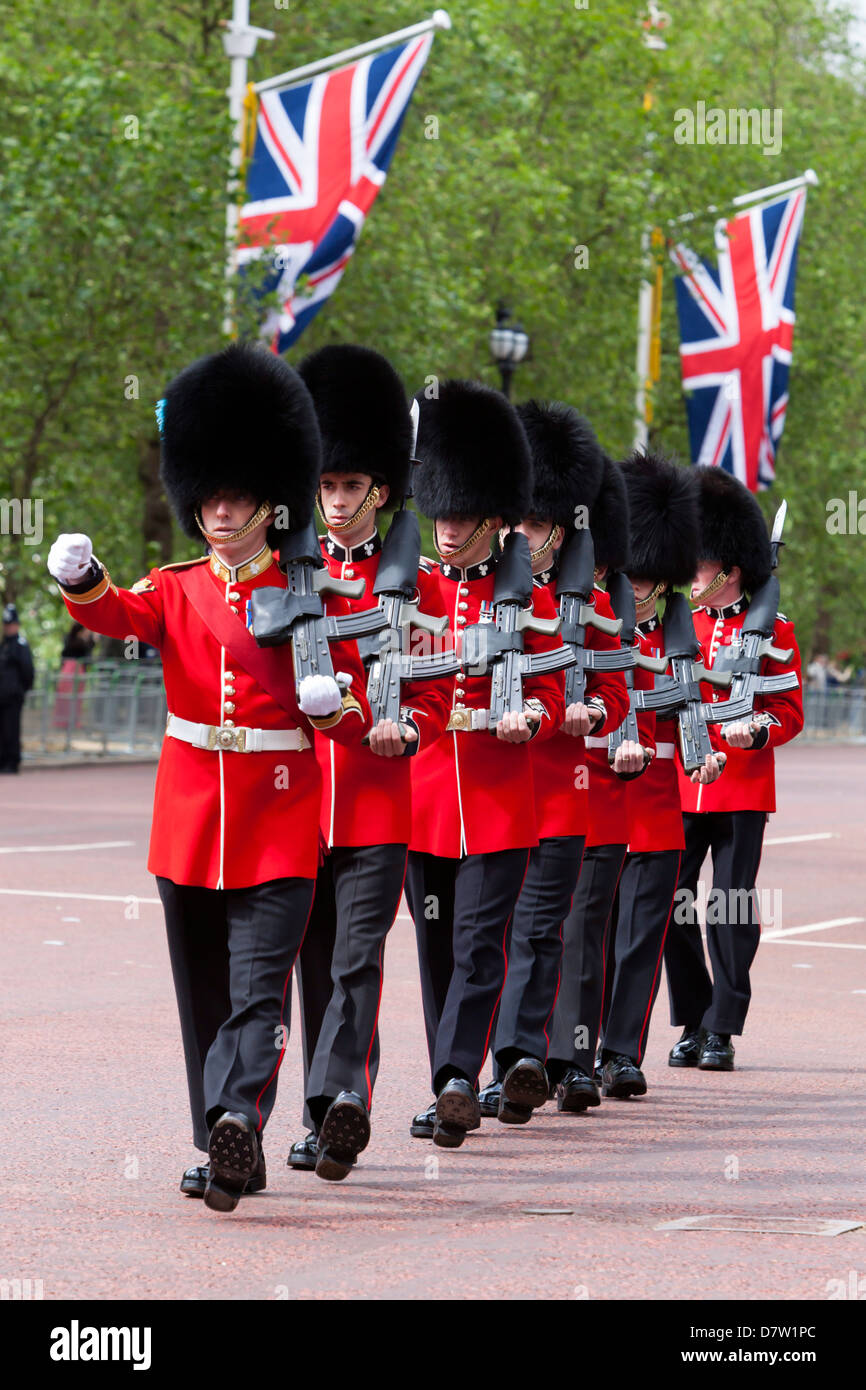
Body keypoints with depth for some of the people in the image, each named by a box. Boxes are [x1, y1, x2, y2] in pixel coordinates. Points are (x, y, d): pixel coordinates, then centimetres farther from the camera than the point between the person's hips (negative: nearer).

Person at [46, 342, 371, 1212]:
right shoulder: (176, 589, 8)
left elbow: (354, 717, 4)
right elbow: (121, 615, -15)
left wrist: (333, 705, -20)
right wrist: (82, 578, -38)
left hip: (278, 821, -3)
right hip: (189, 813, 3)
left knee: (258, 988, -16)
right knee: (204, 997, 8)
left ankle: (236, 1120, -31)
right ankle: (231, 1154, 18)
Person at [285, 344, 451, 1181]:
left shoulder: (415, 584, 5)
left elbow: (436, 696, 6)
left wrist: (404, 728, -15)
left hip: (378, 804, -2)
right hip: (298, 793, 2)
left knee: (357, 958, -12)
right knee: (316, 964, 8)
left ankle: (343, 1101, -21)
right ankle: (330, 1116, 17)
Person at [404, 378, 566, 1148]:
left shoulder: (531, 600, 2)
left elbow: (552, 695, 4)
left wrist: (528, 716, -17)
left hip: (501, 799, -3)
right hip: (423, 792, 3)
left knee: (479, 942, -10)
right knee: (436, 947, 8)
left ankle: (458, 1080, -15)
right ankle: (455, 1090, 17)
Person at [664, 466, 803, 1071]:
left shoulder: (772, 629, 1)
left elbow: (790, 710, 1)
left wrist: (756, 729, -18)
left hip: (742, 789, -3)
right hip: (678, 788, 4)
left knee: (733, 909, -1)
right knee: (670, 905, 0)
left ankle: (722, 1031, 7)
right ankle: (693, 1024, 13)